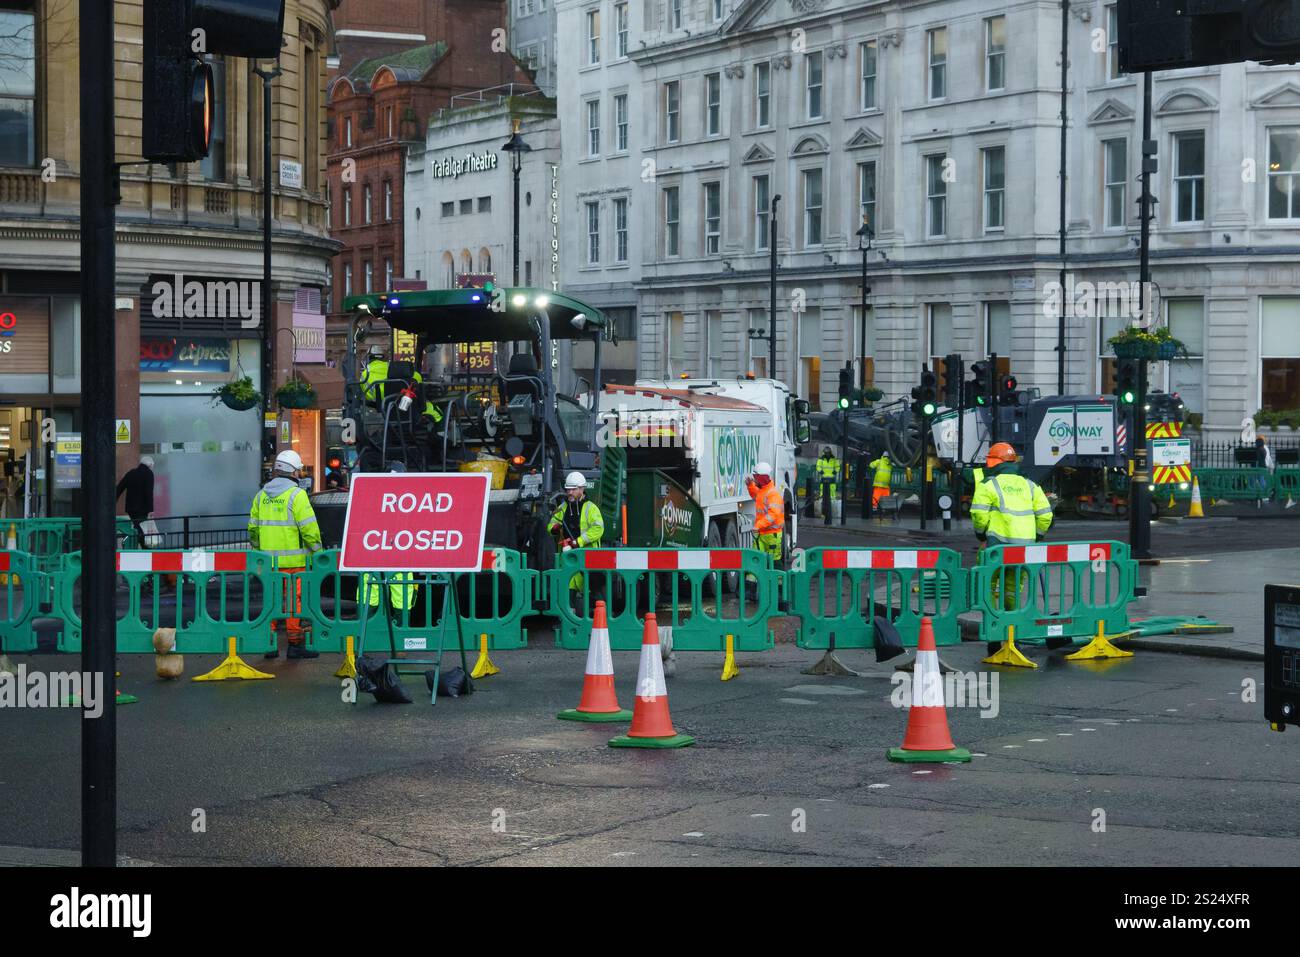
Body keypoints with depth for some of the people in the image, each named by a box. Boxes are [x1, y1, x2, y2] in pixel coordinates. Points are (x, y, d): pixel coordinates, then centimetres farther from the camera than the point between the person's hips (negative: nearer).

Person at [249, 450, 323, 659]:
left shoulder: (261, 495, 10)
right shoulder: (297, 495, -9)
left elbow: (253, 528, 14)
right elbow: (309, 528, -13)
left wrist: (258, 552, 23)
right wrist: (318, 552, -5)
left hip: (269, 560, 6)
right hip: (293, 560, -6)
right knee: (295, 601, -1)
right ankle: (295, 645, 0)